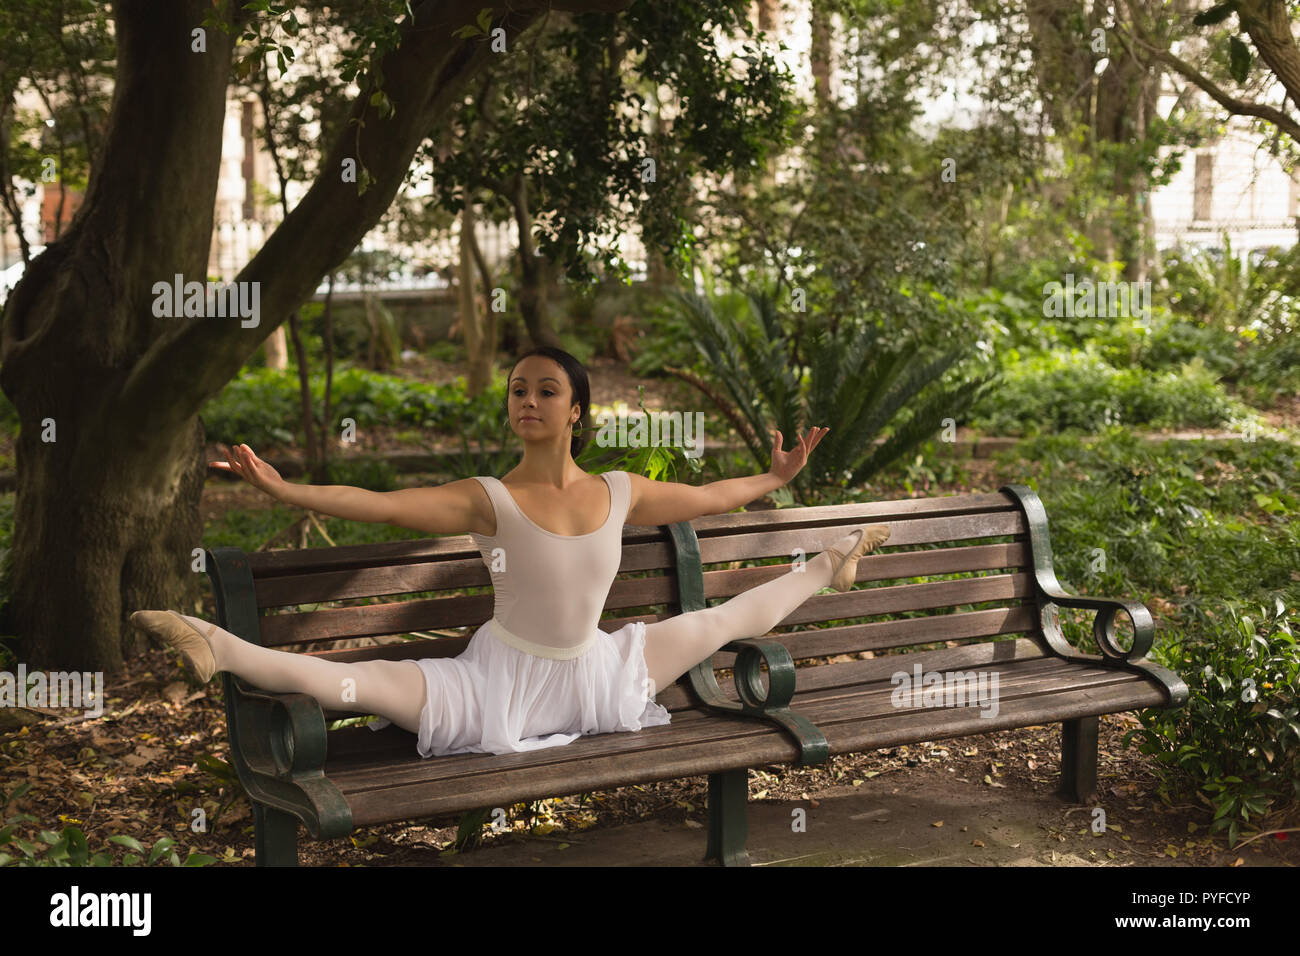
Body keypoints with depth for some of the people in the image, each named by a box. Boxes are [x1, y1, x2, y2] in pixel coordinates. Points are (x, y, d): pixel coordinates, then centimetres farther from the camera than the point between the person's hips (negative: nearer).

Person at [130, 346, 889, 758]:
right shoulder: (490, 501, -16)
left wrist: (776, 477, 24)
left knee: (729, 620, 20)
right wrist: (282, 488, -36)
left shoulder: (619, 494, -2)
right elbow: (381, 505, -27)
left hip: (595, 673, 5)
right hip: (502, 685, -5)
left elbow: (707, 496, 15)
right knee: (353, 684, -29)